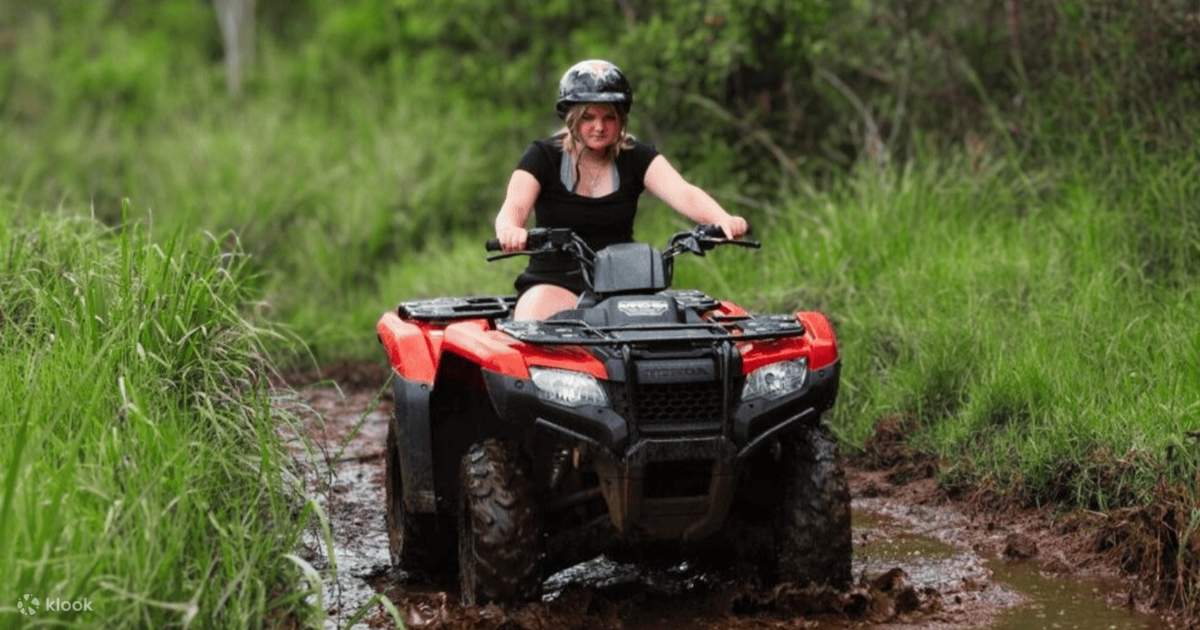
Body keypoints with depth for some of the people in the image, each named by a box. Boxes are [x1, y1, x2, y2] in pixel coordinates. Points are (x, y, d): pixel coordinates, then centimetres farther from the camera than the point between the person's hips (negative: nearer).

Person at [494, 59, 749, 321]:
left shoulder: (637, 157, 5)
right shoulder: (543, 156, 0)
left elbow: (683, 193, -12)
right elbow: (513, 207, -16)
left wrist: (723, 219, -35)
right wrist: (509, 230, -43)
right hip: (553, 281, -2)